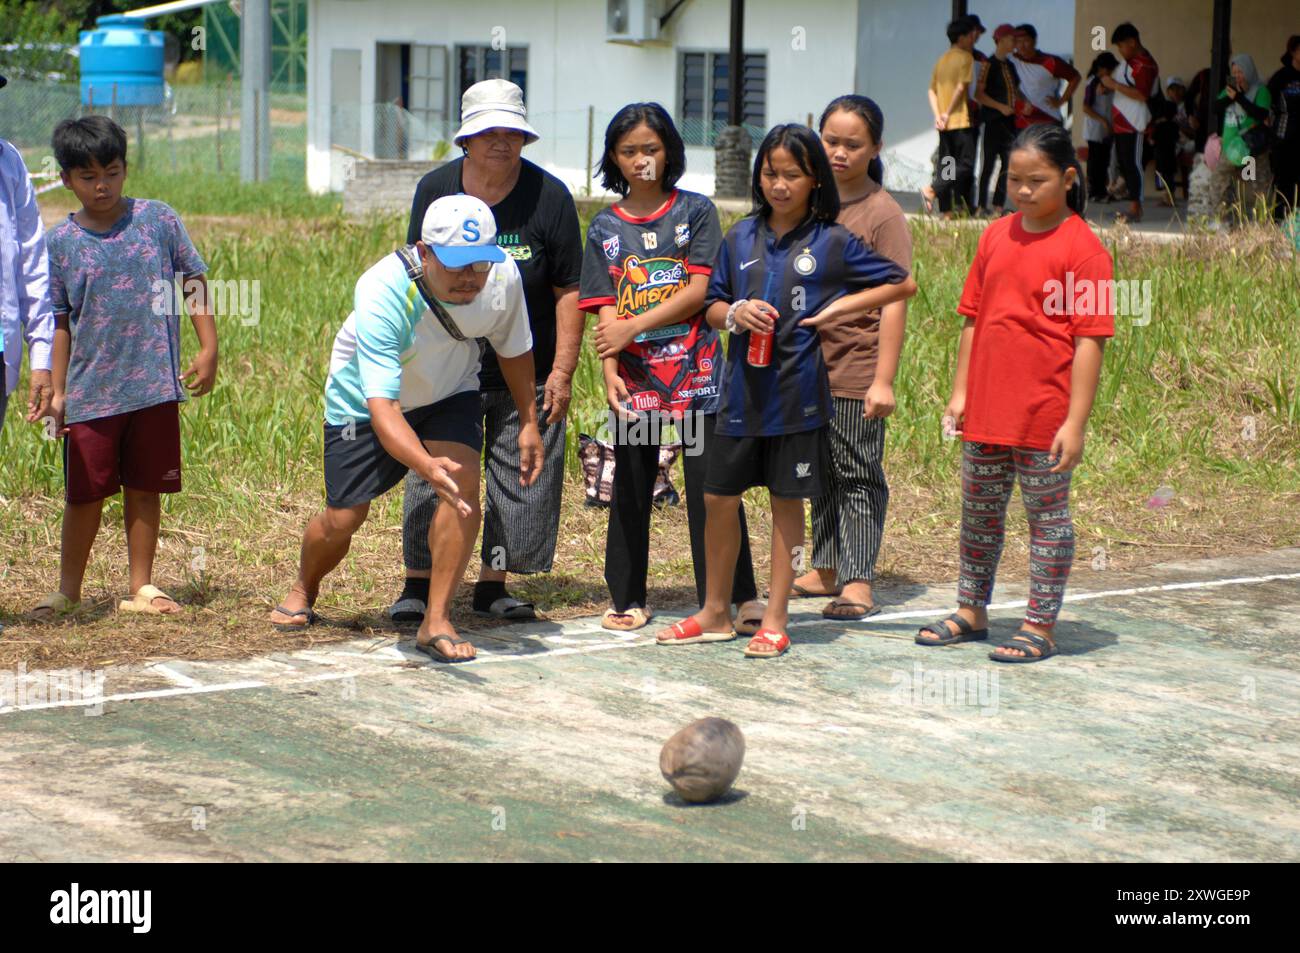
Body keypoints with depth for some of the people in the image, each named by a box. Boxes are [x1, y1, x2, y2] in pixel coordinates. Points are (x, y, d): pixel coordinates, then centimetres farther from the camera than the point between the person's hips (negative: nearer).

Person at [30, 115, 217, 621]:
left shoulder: (158, 220, 0)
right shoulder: (60, 242, 1)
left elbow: (194, 284, 6)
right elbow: (61, 322, 5)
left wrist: (208, 350, -1)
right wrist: (57, 391, 3)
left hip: (154, 385, 0)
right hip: (90, 391, 0)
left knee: (144, 489, 8)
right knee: (85, 493, 5)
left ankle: (141, 587, 20)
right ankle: (68, 589, 21)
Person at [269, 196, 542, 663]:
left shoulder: (503, 276, -27)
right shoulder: (382, 292, -41)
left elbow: (513, 348, -3)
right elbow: (381, 406, -47)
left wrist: (529, 422, 2)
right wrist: (426, 466, -63)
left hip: (449, 394, 3)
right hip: (364, 401, -3)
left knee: (463, 481, -23)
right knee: (343, 517, 2)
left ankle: (436, 622, -14)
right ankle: (303, 591, 37)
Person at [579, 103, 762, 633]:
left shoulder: (696, 211, 3)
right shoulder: (605, 227, 9)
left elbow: (698, 291, -6)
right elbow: (605, 309, 2)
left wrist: (633, 327, -12)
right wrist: (610, 370, -13)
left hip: (696, 369, -2)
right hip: (634, 376, 3)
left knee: (711, 485, -3)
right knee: (630, 489, 8)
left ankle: (738, 597, 2)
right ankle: (627, 598, 19)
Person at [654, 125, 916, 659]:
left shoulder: (834, 243, -2)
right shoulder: (741, 238, 7)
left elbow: (904, 284, 4)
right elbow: (712, 304, 13)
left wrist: (842, 307, -4)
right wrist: (734, 313, -9)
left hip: (797, 393, -3)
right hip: (741, 389, 3)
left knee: (787, 501, 5)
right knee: (719, 497, 6)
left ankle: (775, 620, 15)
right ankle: (715, 613, 22)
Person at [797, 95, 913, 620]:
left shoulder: (883, 214, -10)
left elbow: (894, 300, -13)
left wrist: (884, 379, -17)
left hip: (857, 369, -6)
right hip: (808, 366, 6)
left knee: (858, 476, 0)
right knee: (822, 473, 15)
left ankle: (857, 581, 4)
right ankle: (826, 568, 26)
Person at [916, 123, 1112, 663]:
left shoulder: (1083, 249, -11)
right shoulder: (996, 236, 7)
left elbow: (1089, 341, -13)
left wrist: (1075, 422, -17)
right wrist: (960, 392, 8)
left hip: (1044, 415, -6)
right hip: (985, 410, 6)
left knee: (1047, 516, 5)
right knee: (978, 512, 17)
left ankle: (1040, 627, 14)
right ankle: (971, 611, 31)